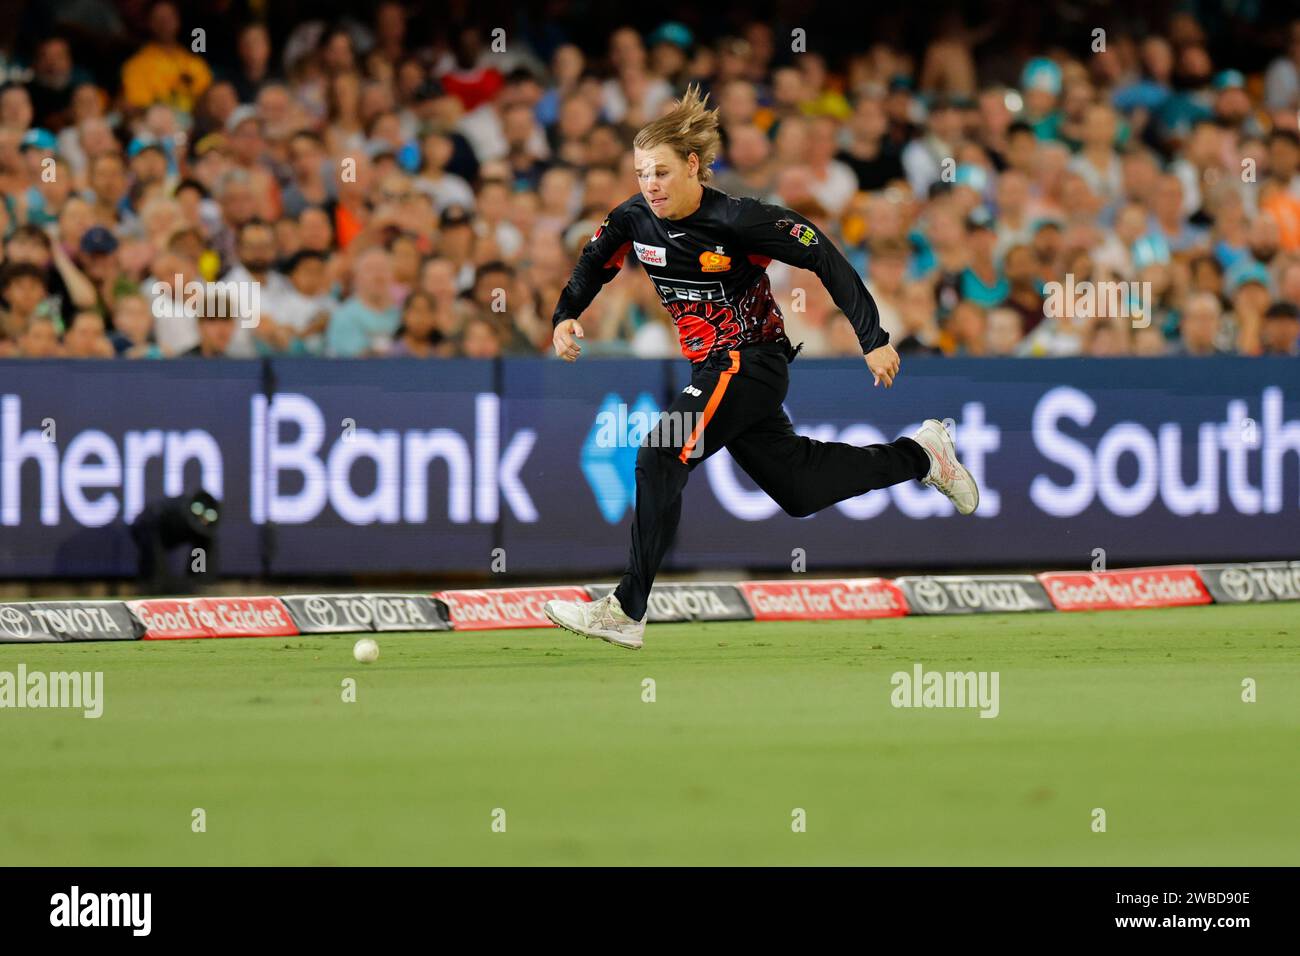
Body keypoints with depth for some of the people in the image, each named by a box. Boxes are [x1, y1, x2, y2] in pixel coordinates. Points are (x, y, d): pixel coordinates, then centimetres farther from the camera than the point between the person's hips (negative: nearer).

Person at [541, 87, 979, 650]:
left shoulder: (738, 220, -22)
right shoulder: (636, 220, -4)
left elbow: (824, 259, -16)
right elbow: (594, 264, 13)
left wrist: (873, 340, -15)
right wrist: (566, 317, -8)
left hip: (751, 365, -8)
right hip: (713, 368, 8)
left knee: (660, 461, -22)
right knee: (798, 491, 19)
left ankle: (627, 612, -21)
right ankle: (919, 454, 39)